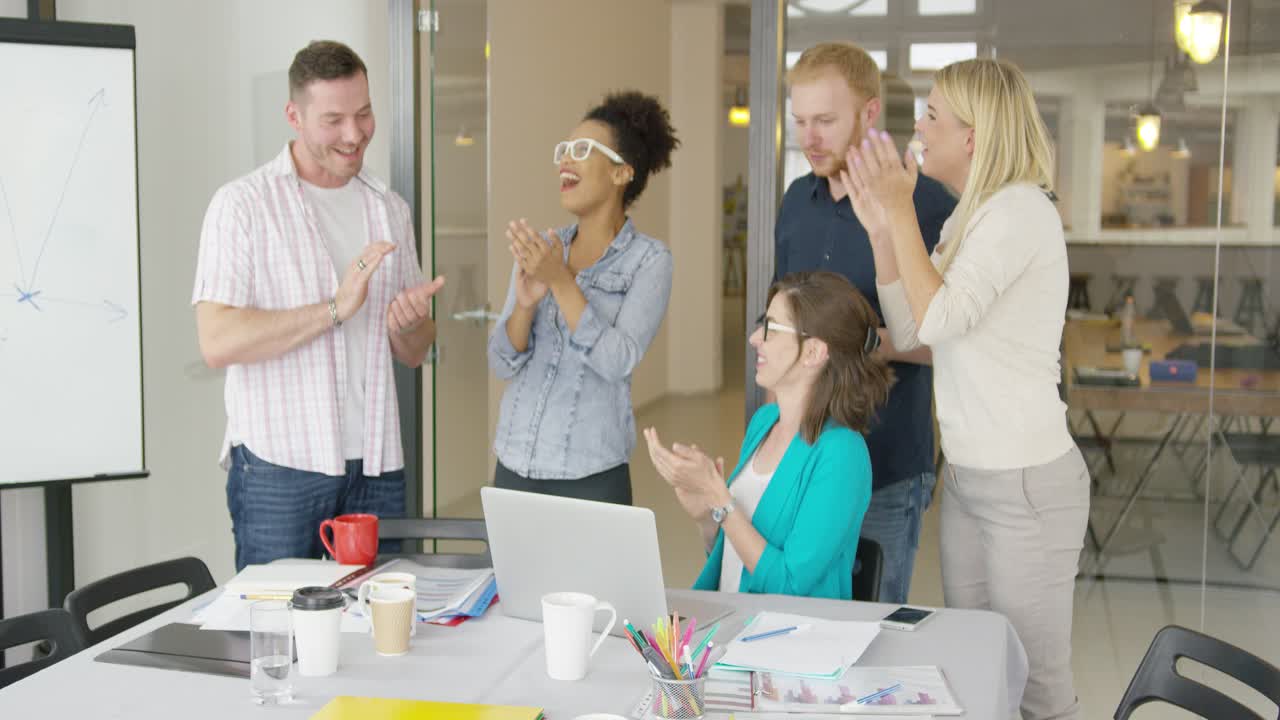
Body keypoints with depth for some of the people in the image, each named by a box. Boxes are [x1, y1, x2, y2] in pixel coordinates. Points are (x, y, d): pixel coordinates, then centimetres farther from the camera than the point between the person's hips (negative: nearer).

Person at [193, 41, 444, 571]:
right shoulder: (243, 204, -4)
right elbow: (217, 342, -16)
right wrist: (335, 308, -21)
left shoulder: (389, 209, 12)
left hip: (376, 466, 5)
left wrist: (408, 324, -8)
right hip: (279, 467, -4)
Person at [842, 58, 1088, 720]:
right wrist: (881, 227, -3)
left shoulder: (1020, 209, -15)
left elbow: (938, 318, -23)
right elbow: (907, 333, 6)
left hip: (1028, 480, -9)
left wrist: (900, 209, -16)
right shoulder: (966, 219, 12)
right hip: (966, 475, 9)